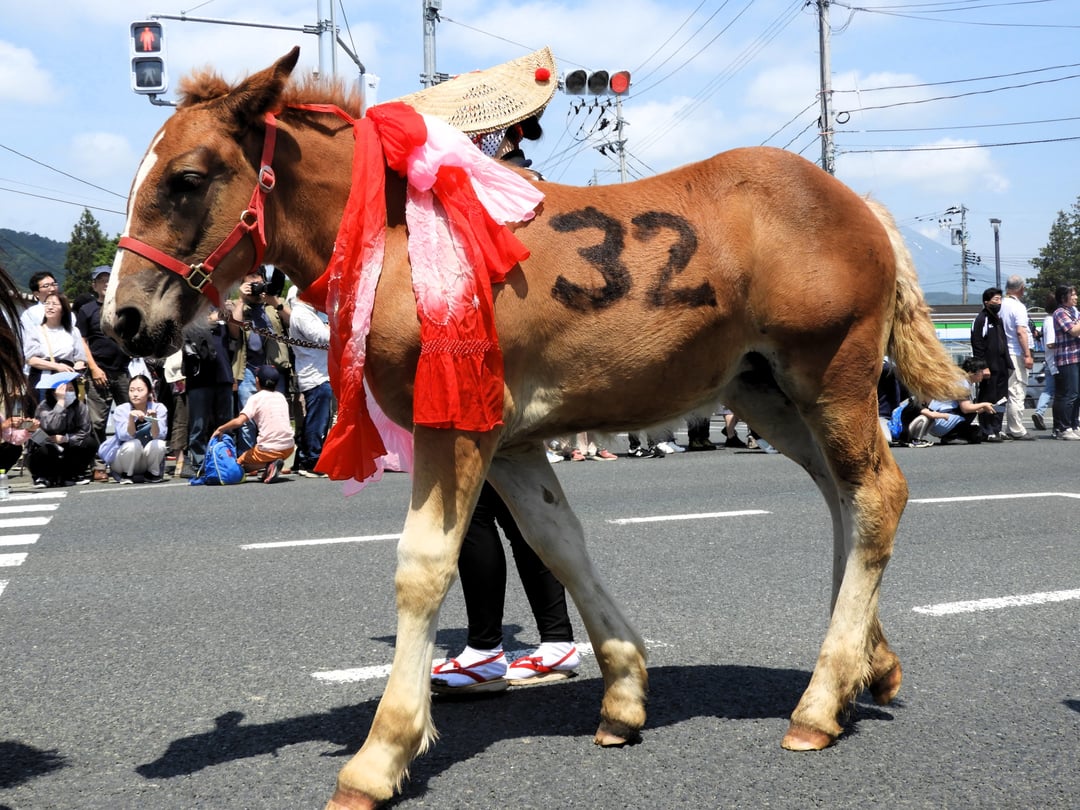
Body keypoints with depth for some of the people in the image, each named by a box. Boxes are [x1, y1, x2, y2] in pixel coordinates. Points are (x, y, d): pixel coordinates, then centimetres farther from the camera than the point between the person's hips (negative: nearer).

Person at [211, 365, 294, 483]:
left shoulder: (256, 398, -3)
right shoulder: (281, 396, 13)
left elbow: (239, 421, -15)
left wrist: (220, 429, -1)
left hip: (269, 448, -5)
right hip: (289, 447, 6)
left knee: (239, 462, 19)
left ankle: (269, 465, -7)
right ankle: (272, 465, 3)